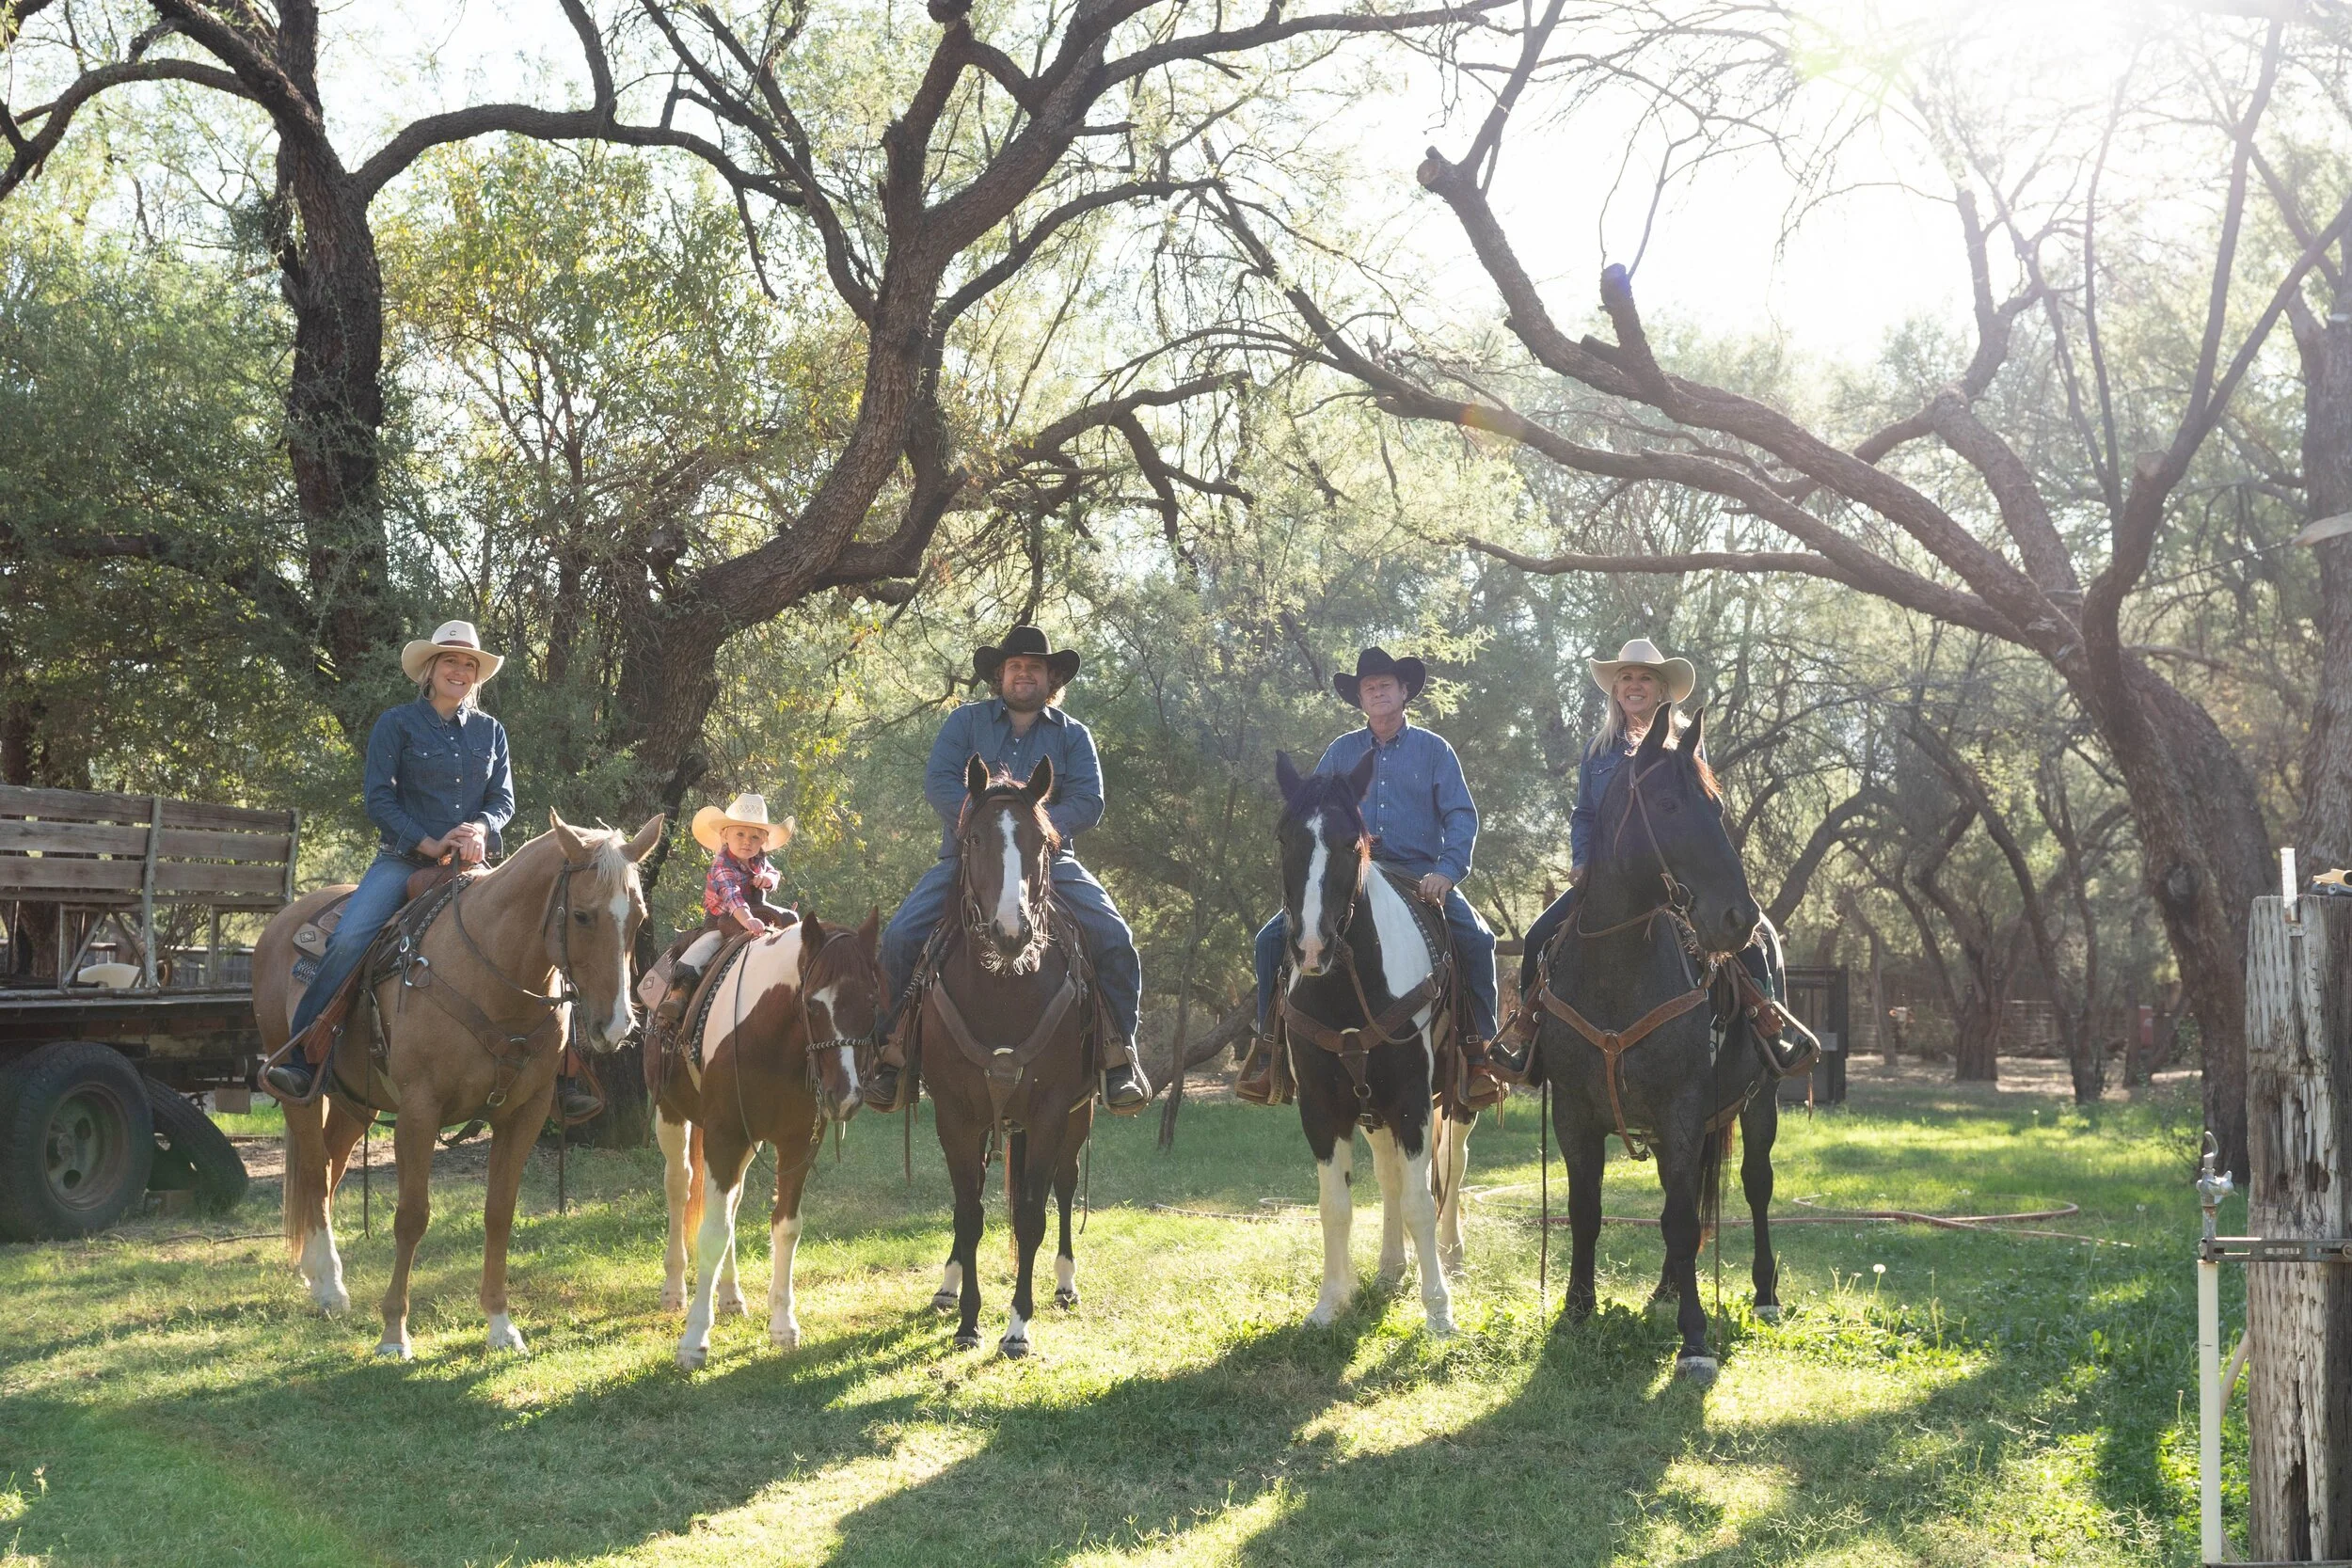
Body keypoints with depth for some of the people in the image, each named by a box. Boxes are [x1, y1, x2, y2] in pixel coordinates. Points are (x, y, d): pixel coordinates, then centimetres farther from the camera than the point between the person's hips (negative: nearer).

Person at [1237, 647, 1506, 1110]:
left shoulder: (1433, 750, 5)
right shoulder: (1342, 751, 12)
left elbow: (1461, 816, -2)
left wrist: (1447, 871, -19)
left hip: (1420, 874, -2)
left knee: (1476, 940, -25)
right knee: (1273, 938, -12)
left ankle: (1478, 1054, -12)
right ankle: (1269, 1047, -1)